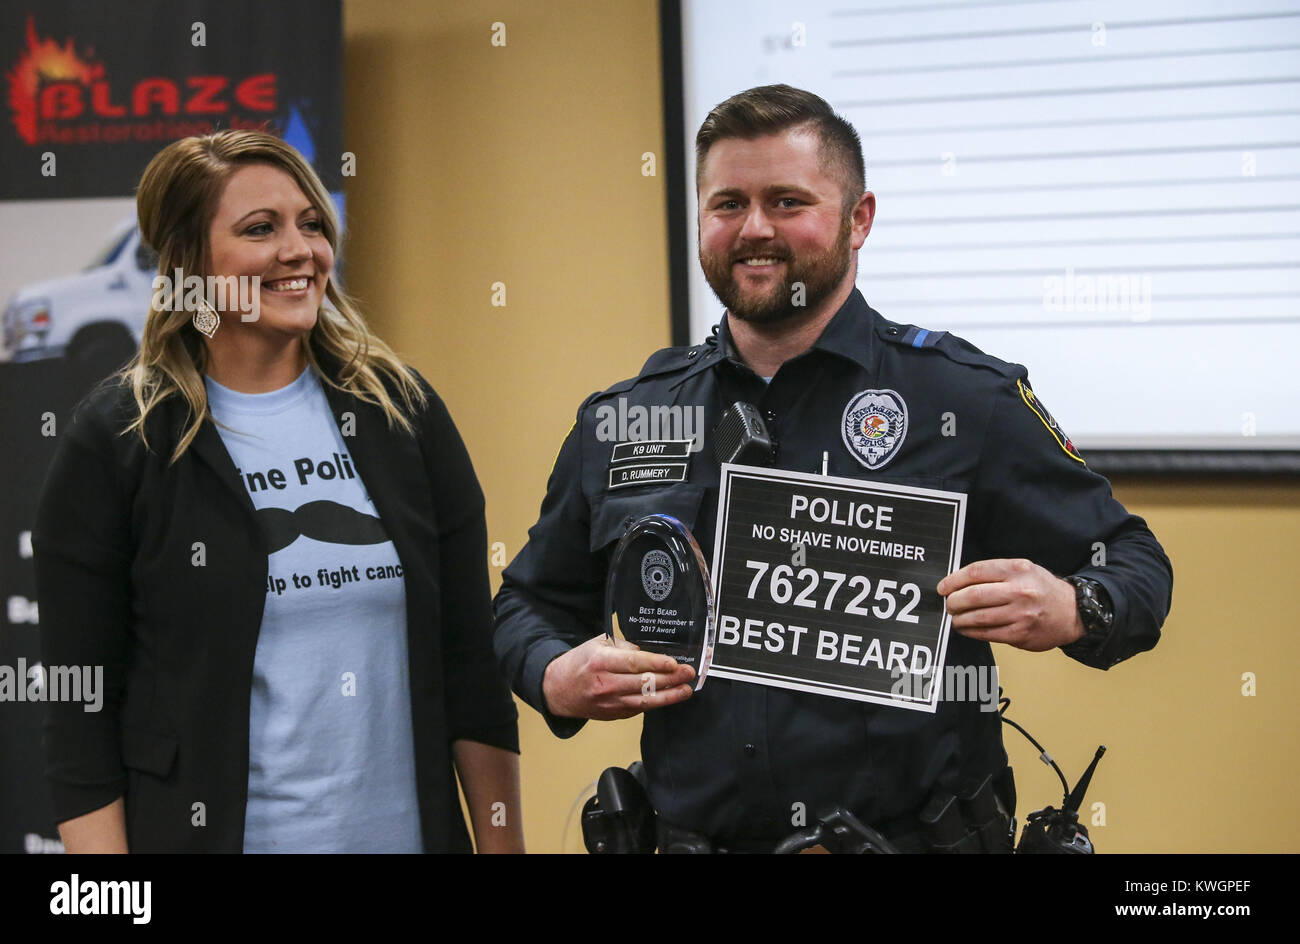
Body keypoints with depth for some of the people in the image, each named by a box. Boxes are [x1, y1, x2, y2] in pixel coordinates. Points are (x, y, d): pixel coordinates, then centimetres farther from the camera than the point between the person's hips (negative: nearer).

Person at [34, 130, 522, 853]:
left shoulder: (402, 408, 2)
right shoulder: (116, 441, -6)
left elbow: (472, 659, 5)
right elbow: (82, 713, -6)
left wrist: (504, 843, 2)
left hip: (410, 827, 3)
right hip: (210, 829, -3)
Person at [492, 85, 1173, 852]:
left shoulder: (970, 401, -4)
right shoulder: (617, 422, 5)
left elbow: (1135, 563, 0)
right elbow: (532, 604, 15)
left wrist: (1069, 611, -21)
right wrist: (556, 680, -6)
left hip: (915, 835, -3)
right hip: (695, 835, 3)